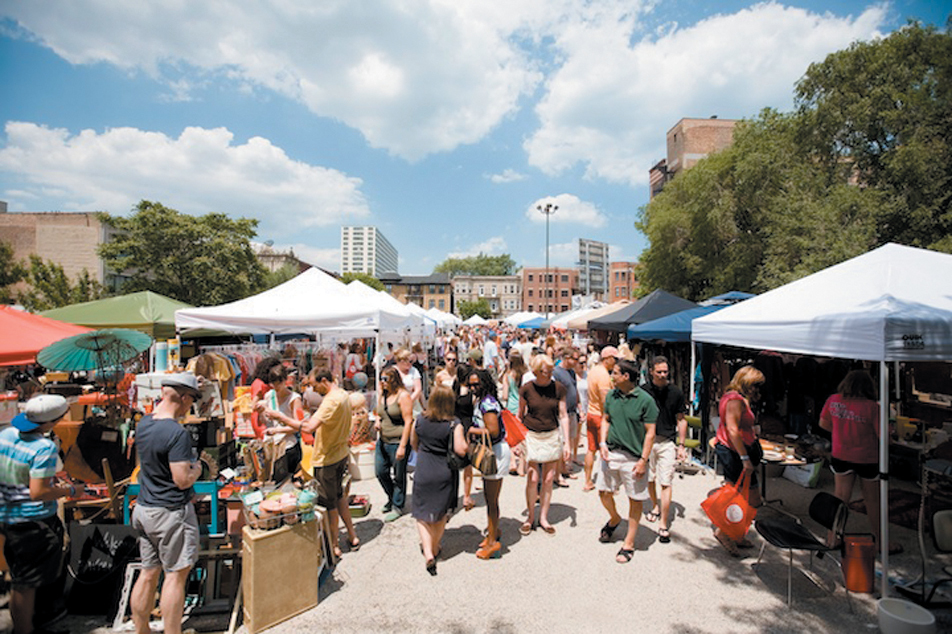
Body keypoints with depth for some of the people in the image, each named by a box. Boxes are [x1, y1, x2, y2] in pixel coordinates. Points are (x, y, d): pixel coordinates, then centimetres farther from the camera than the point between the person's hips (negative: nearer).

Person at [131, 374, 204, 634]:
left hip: (144, 509, 8)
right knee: (176, 574, 4)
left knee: (148, 573, 17)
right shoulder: (177, 433, -23)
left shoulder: (143, 424, 2)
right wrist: (197, 469, -4)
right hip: (171, 512, -8)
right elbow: (182, 481, -23)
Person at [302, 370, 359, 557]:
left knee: (328, 502, 7)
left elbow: (309, 427, -36)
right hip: (341, 454, 9)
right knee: (338, 494, 23)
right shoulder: (344, 395, 3)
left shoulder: (331, 401, -27)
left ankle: (333, 545, 22)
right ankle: (352, 536, 33)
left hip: (326, 459, -9)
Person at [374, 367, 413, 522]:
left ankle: (397, 506, 24)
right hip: (383, 441, 7)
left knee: (398, 476, 5)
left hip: (398, 442, -7)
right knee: (380, 472, 13)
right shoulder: (383, 395, 8)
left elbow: (408, 421, -16)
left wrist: (402, 446, -19)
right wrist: (377, 422, -2)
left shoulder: (403, 396, -14)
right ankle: (392, 498, 37)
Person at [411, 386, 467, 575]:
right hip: (445, 473, -1)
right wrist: (464, 438, -1)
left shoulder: (419, 420, -5)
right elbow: (461, 451, -20)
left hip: (423, 472, 1)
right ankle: (435, 547, 35)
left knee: (421, 512, 12)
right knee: (441, 513, 20)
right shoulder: (454, 425, -16)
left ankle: (428, 553, 0)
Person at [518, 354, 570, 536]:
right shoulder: (526, 389, -7)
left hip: (552, 436, 2)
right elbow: (520, 416, 4)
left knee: (548, 479, 6)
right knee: (533, 478, -1)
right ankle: (530, 517, 19)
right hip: (531, 435, -1)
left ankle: (543, 517, 22)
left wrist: (566, 442, -2)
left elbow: (563, 416, 1)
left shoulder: (558, 388, -4)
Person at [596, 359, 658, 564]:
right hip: (611, 452, 5)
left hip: (633, 457, -4)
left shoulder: (645, 400, -13)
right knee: (604, 492, 11)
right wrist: (602, 443, -1)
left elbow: (650, 432, -10)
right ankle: (614, 519, 43)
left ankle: (629, 543, 24)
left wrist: (643, 460, -13)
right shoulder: (611, 395, 2)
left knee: (635, 500, 8)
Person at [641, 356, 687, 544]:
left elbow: (681, 420, 5)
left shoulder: (676, 392, -2)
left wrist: (681, 445, 1)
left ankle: (663, 524, 2)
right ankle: (655, 506, 40)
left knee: (665, 483, -5)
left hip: (667, 442, -1)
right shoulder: (643, 390, -2)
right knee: (649, 479, 15)